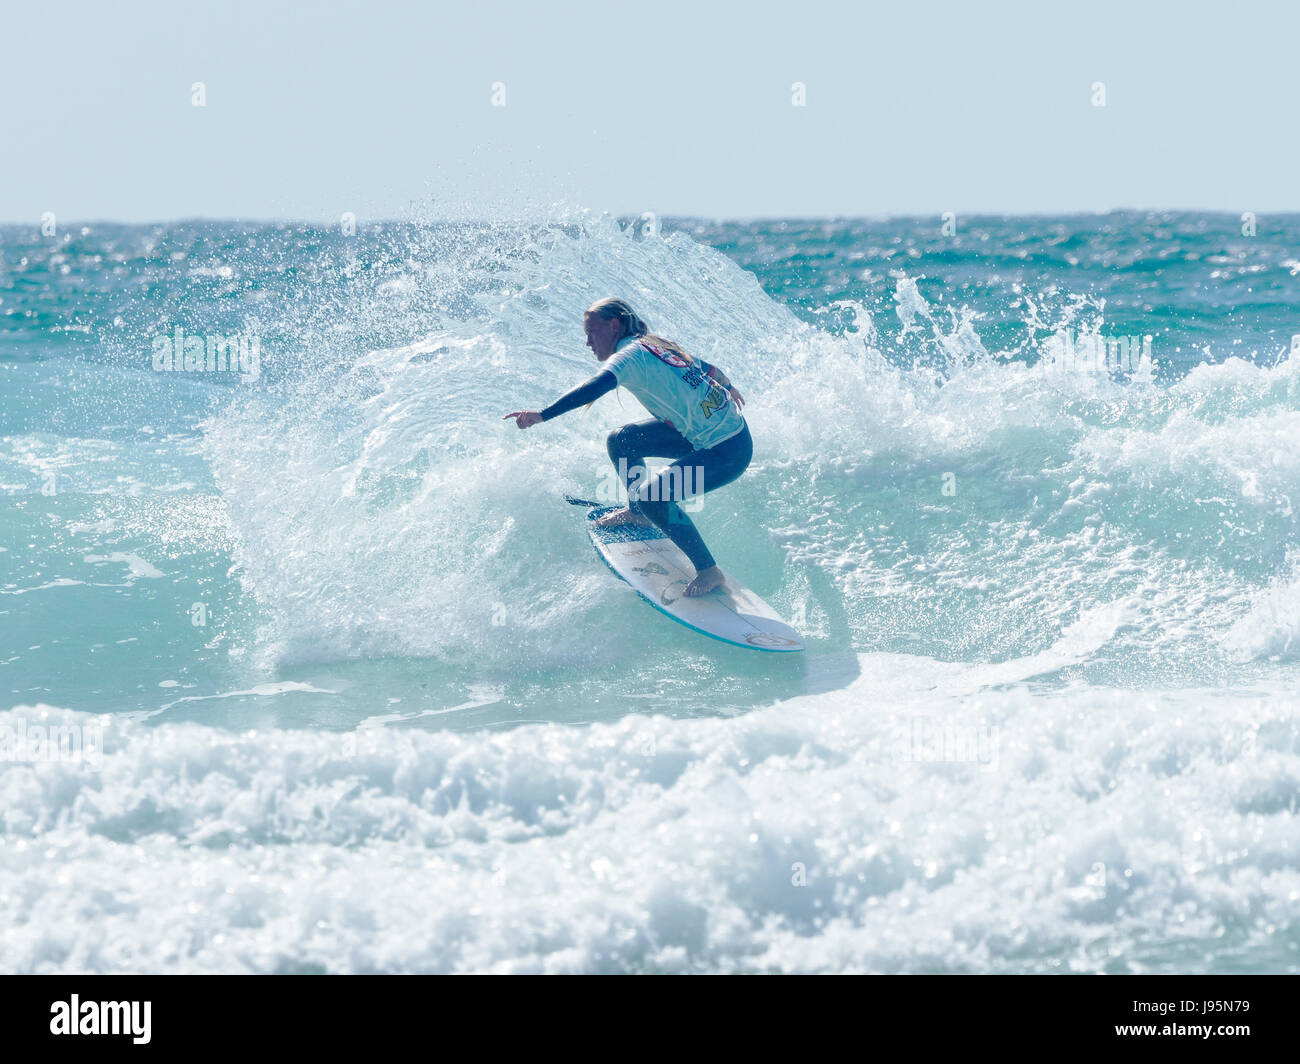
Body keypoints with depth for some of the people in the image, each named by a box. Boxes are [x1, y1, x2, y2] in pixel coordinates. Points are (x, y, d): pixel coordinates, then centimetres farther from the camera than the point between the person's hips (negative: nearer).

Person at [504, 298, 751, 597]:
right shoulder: (654, 347, 9)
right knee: (621, 440, 13)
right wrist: (728, 388, 47)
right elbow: (705, 368, 25)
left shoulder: (630, 355, -17)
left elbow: (597, 387, -37)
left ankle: (709, 572, -9)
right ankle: (637, 511, 35)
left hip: (729, 451, -10)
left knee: (653, 497, -20)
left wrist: (542, 415, -46)